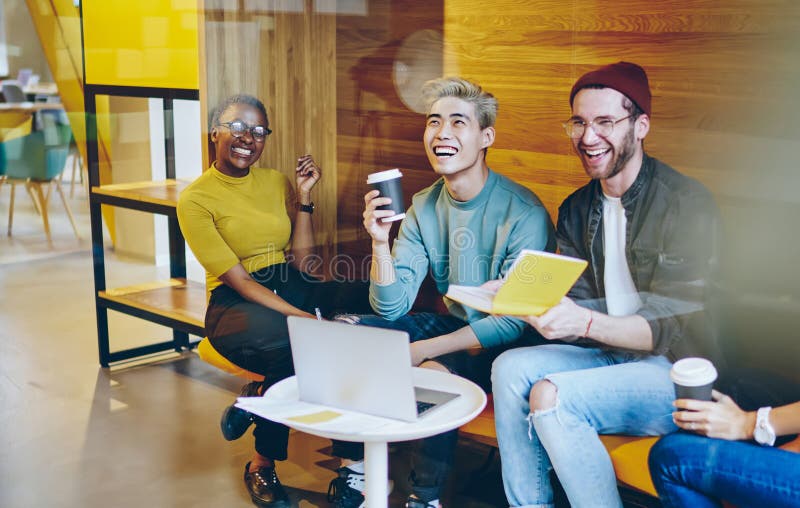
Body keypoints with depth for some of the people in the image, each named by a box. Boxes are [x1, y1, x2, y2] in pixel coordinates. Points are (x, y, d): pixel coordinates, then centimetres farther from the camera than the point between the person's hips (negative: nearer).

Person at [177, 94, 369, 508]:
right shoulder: (196, 199, -3)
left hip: (294, 289, 5)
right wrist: (302, 317, -25)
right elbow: (238, 280, -14)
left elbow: (302, 263, 6)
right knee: (293, 346, -39)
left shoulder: (277, 182, 13)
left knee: (370, 303, -27)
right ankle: (262, 464, -10)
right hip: (235, 304, -5)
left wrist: (303, 197, -1)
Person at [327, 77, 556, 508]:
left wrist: (422, 350, -24)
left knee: (434, 372, -33)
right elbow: (391, 309, -5)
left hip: (501, 345, -6)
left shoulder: (523, 213, -20)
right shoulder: (423, 207, -2)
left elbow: (516, 322, -21)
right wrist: (380, 243, -23)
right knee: (344, 330, -7)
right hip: (450, 324, 6)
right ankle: (358, 466, 4)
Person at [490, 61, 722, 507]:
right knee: (511, 368, -16)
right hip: (610, 354, 7)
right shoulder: (576, 210, 8)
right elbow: (575, 302, 3)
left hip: (679, 371, -7)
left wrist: (586, 322, -33)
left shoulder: (687, 203, -14)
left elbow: (674, 328, -19)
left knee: (551, 396, -26)